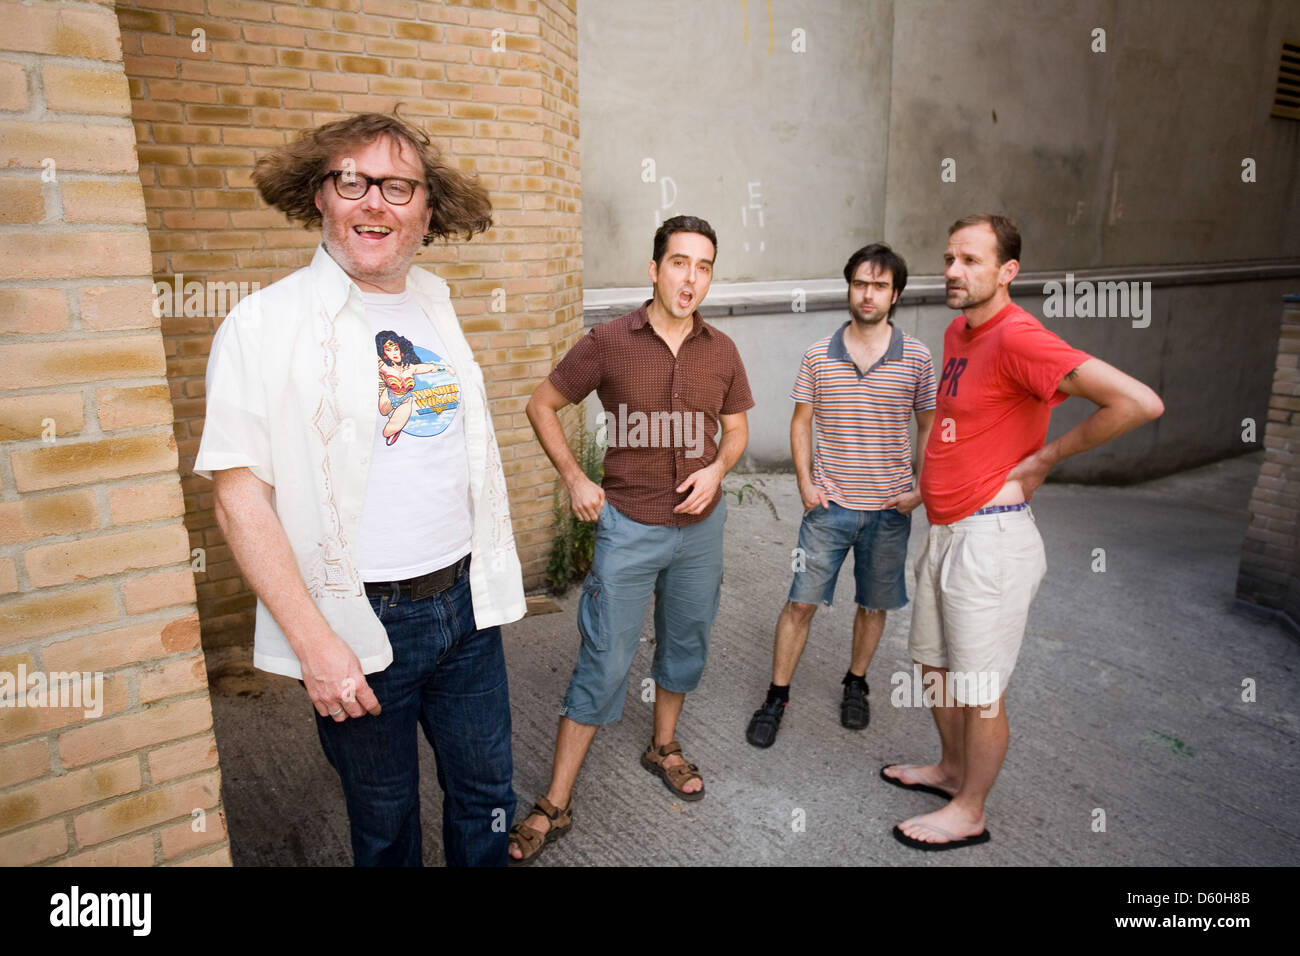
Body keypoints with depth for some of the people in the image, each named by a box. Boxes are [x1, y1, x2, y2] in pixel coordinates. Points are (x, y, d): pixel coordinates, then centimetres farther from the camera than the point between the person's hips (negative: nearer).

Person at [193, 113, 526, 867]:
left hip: (465, 602, 5)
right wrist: (313, 641, -16)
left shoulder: (437, 304, 7)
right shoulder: (267, 323, -11)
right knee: (384, 816, 17)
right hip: (361, 623, -4)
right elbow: (240, 495, -13)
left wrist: (491, 575, 13)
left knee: (487, 794, 19)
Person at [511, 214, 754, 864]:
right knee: (604, 662, -1)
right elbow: (542, 405, 0)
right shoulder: (608, 342, -10)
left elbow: (736, 428, 12)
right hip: (628, 525, -4)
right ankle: (555, 805, 13)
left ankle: (664, 747, 44)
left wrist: (717, 469, -9)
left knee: (685, 644, 18)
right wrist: (574, 480, -8)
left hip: (700, 524, 4)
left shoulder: (721, 351, 0)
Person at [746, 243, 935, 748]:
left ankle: (856, 683, 38)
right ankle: (776, 697, 17)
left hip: (889, 508, 1)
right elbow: (801, 422, 5)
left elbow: (929, 427, 6)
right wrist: (805, 483, -4)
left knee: (873, 605, 14)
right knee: (800, 603, 2)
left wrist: (922, 490, -4)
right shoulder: (819, 355, -1)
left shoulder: (917, 357, -2)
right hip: (829, 505, 0)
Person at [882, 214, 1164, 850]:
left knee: (979, 692, 6)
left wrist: (1045, 458, -16)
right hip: (943, 533, 10)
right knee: (935, 666, 22)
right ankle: (951, 769, 43)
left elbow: (1140, 403, -27)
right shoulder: (958, 332, 10)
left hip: (988, 539, -9)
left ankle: (968, 813, 25)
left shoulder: (1017, 338, -19)